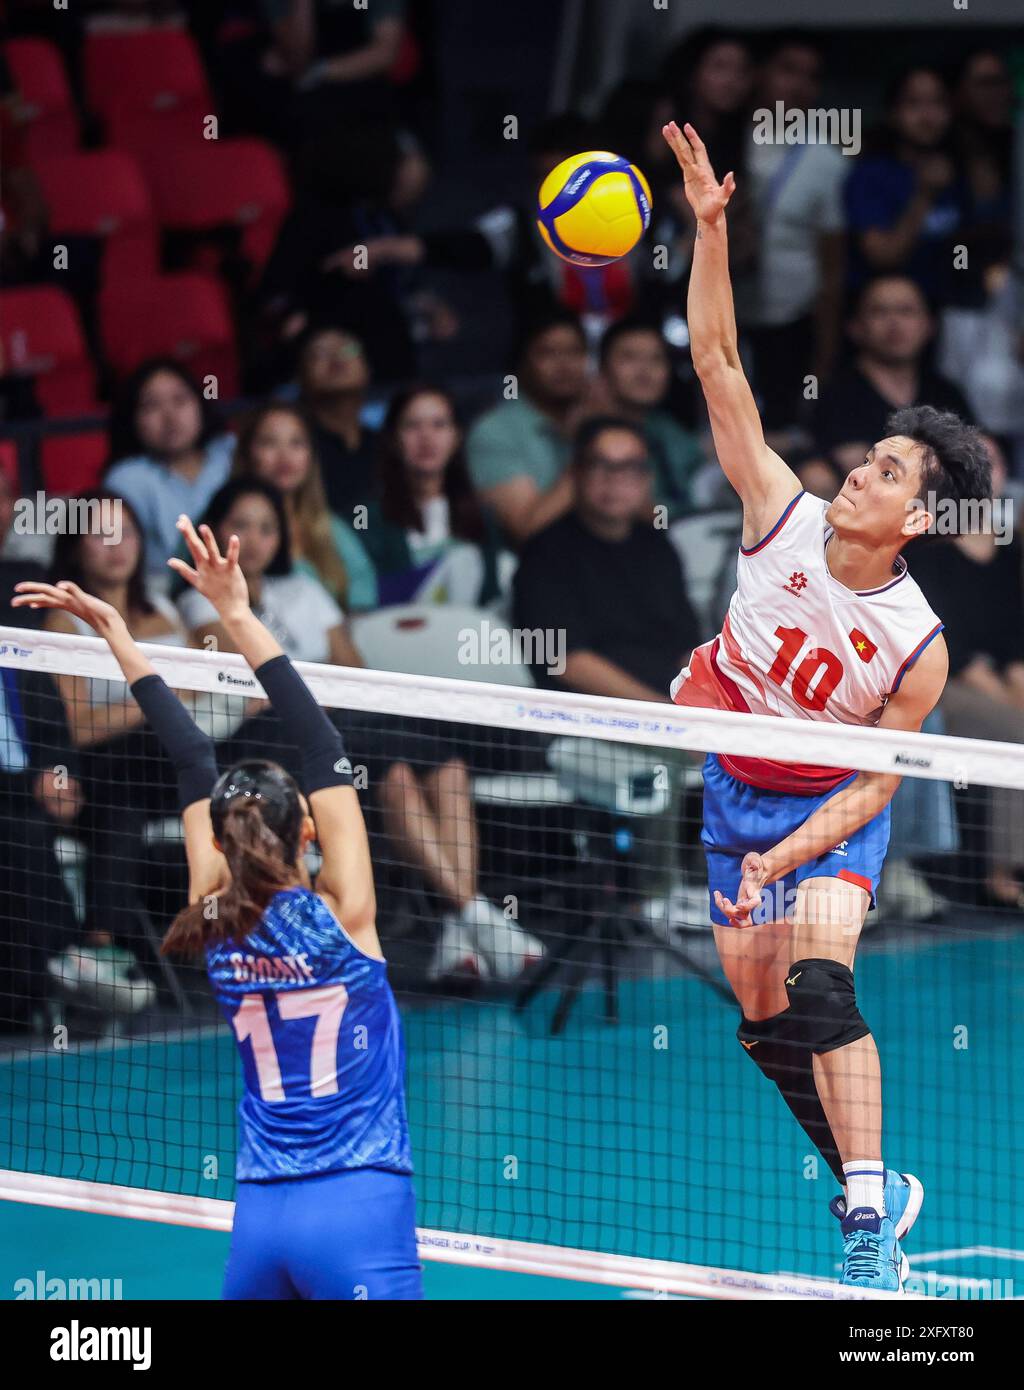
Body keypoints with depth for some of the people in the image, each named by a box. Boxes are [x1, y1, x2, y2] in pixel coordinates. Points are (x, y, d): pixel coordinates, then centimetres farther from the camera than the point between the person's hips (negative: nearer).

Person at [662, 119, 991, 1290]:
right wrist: (710, 232, -31)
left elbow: (876, 779, -15)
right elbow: (717, 361, -21)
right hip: (730, 781, 4)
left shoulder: (918, 647, -24)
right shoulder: (783, 516, -18)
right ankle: (874, 1190, 25)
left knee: (818, 984, -26)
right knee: (763, 1020, 6)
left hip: (831, 806, -4)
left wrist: (788, 856, -27)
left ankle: (870, 1227, -26)